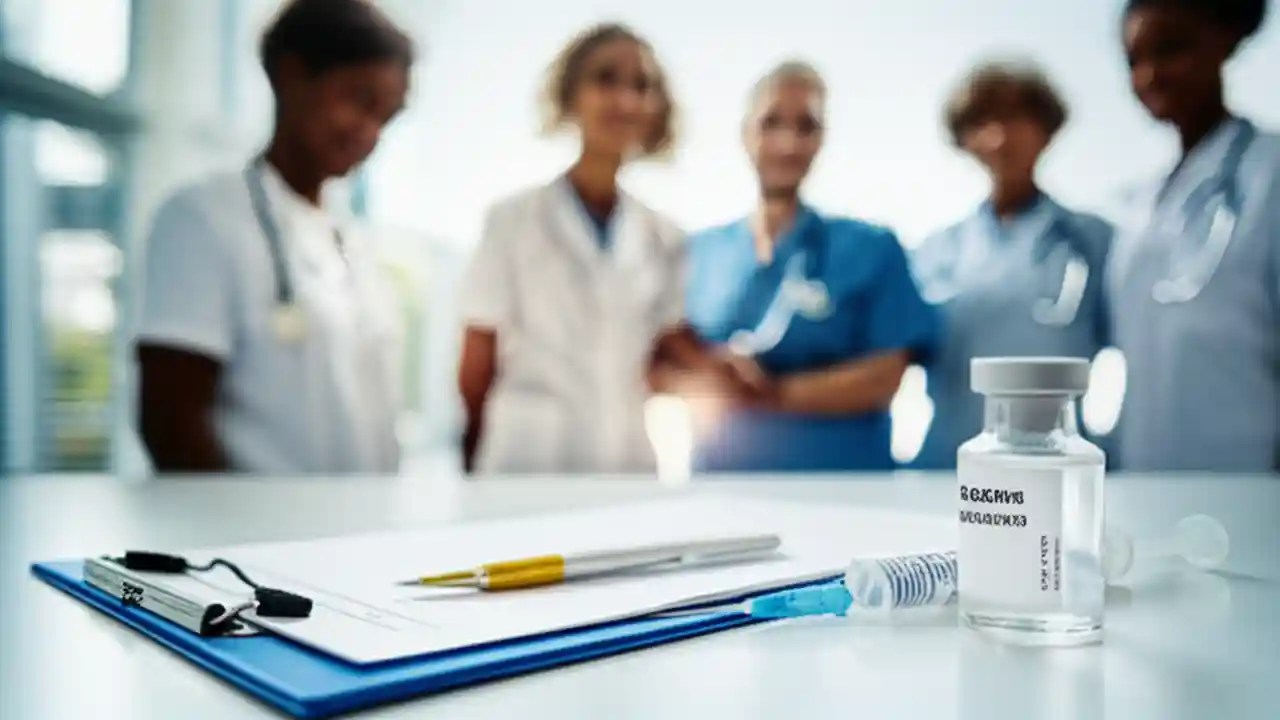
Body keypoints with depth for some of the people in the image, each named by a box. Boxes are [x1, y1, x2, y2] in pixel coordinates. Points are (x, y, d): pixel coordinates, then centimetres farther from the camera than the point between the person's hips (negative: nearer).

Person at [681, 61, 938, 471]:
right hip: (720, 479, 2)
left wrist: (778, 394, -17)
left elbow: (885, 376, -7)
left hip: (842, 483, -2)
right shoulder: (700, 251, 7)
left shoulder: (871, 248, 1)